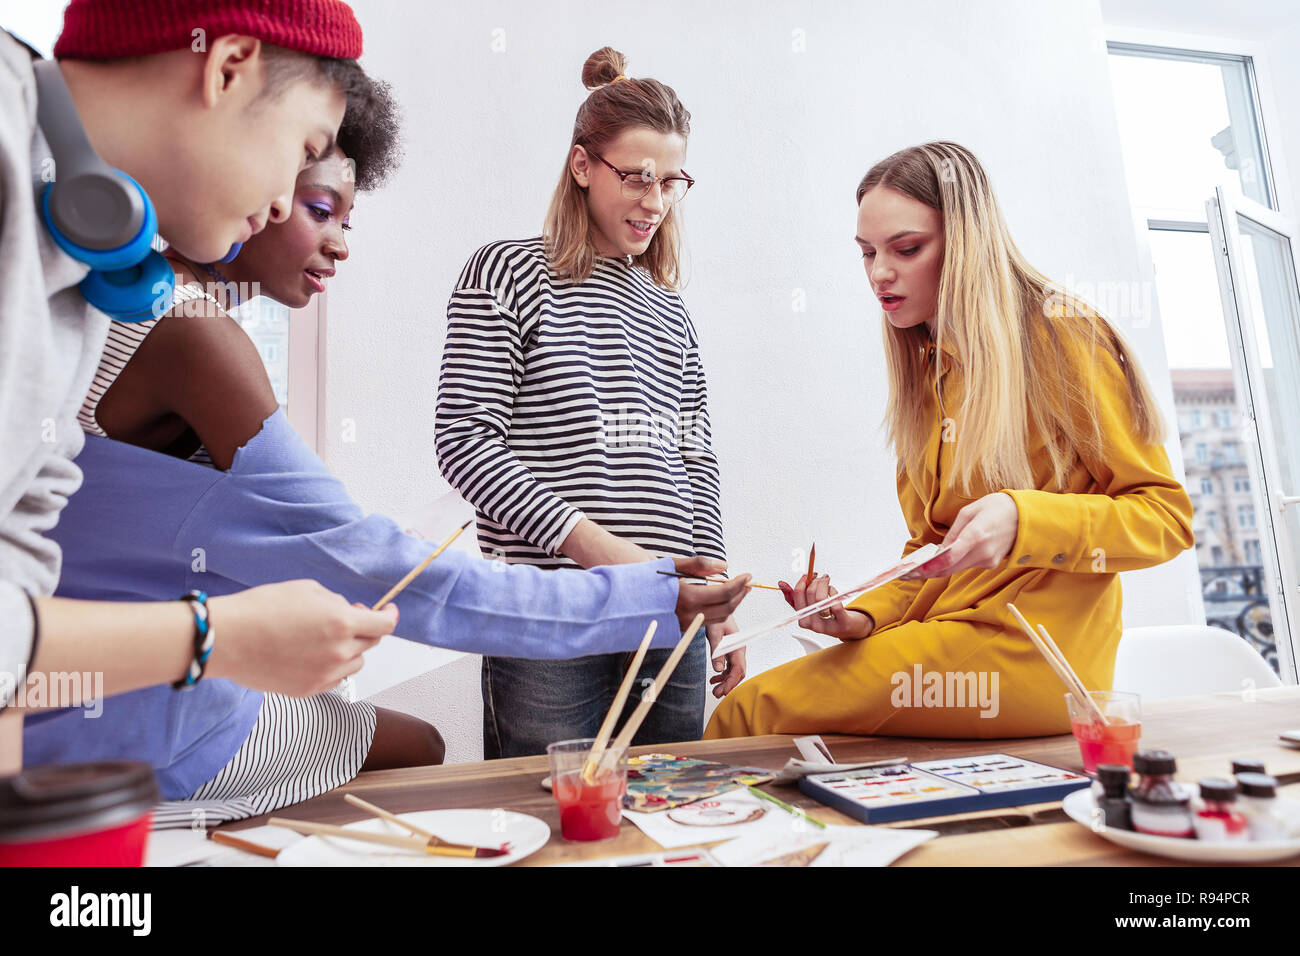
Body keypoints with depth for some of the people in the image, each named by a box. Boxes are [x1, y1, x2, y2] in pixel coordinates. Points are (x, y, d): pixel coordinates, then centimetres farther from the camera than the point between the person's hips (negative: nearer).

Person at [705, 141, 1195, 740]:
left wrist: (1021, 520, -23)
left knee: (748, 712, -17)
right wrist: (864, 616, -3)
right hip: (950, 631, 6)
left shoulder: (1057, 335, -5)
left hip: (1030, 644, -6)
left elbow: (1167, 514, -5)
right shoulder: (926, 368, 15)